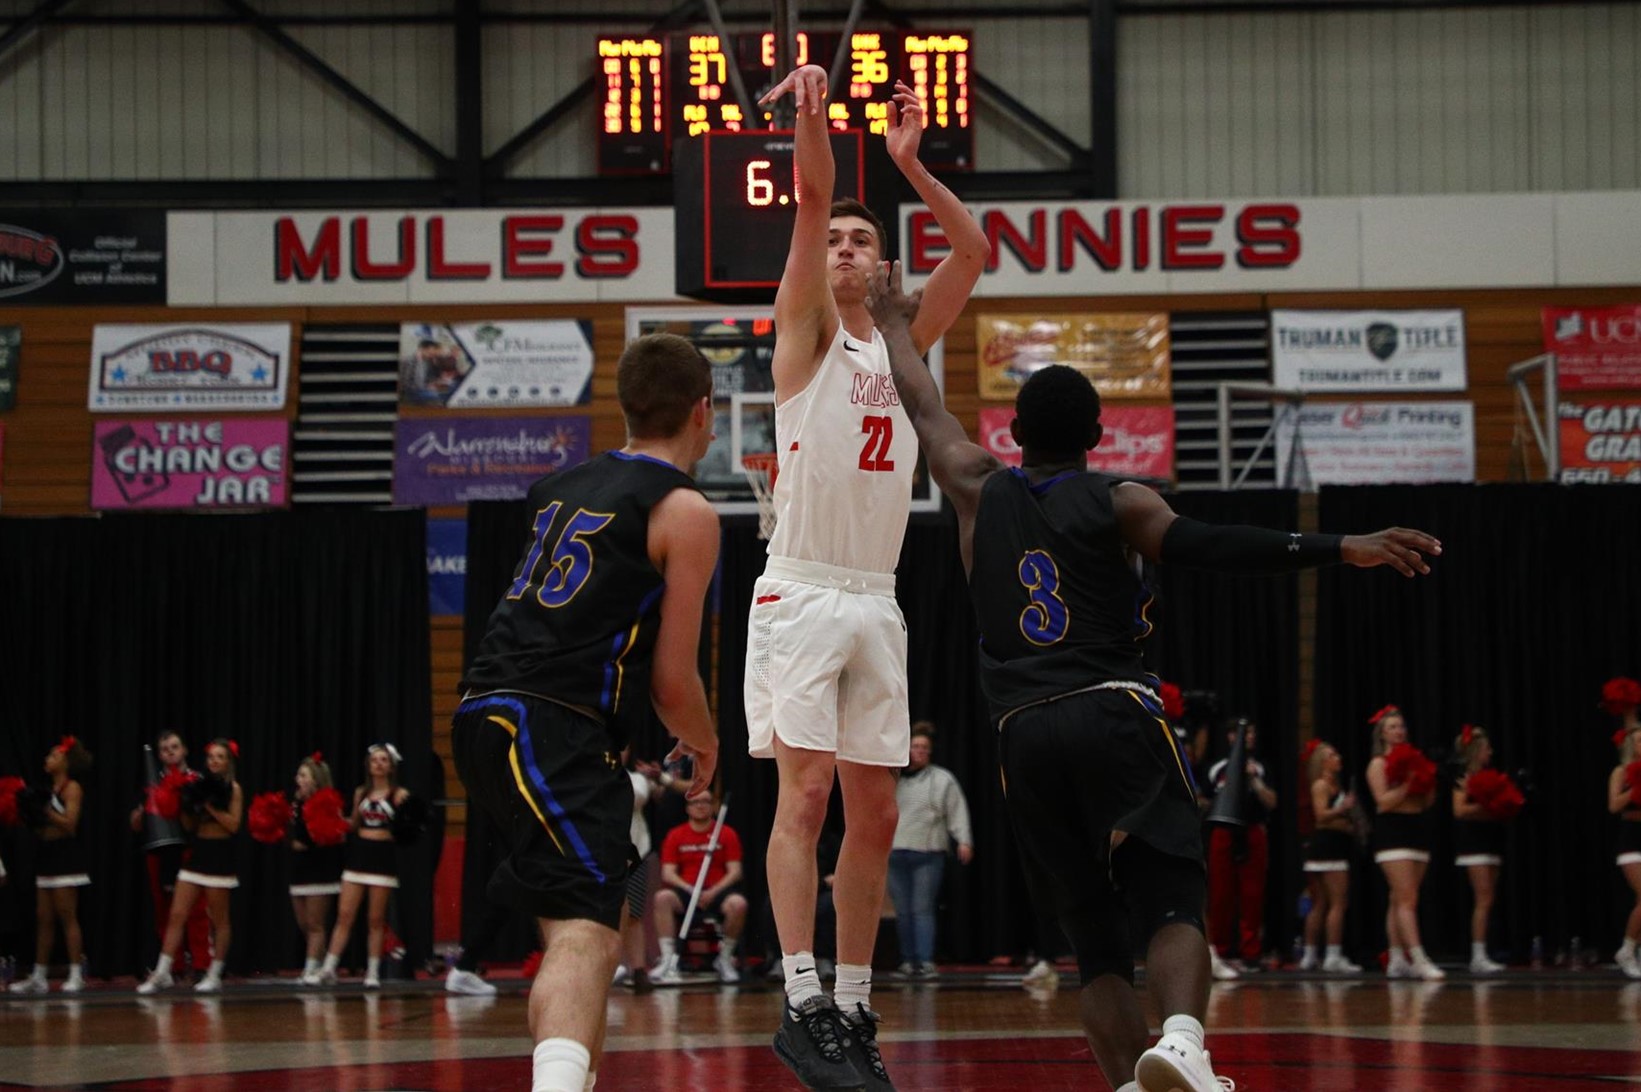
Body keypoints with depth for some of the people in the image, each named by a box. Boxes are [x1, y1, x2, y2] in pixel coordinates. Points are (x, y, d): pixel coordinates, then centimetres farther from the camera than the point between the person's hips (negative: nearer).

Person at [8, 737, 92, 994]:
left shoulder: (72, 788, -6)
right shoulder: (50, 789, 17)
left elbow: (69, 824, -16)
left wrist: (45, 809, -17)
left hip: (65, 854, -9)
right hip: (47, 854, 9)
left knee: (67, 917, -9)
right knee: (43, 919, 7)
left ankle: (76, 975, -7)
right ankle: (38, 977, 10)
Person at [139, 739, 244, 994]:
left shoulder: (233, 789, -1)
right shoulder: (200, 785, 11)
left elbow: (233, 824, -12)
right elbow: (189, 825, 12)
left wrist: (210, 805, -16)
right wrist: (188, 806, -5)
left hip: (219, 856, -5)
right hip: (196, 855, 5)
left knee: (219, 920, 3)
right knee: (177, 915, -2)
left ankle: (214, 975, 11)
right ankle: (162, 974, -2)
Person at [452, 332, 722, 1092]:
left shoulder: (568, 485, 20)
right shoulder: (684, 511, -2)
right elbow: (672, 680, -1)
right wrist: (705, 746, 18)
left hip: (489, 714, 9)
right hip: (553, 729, -9)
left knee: (582, 921, 29)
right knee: (586, 936, -21)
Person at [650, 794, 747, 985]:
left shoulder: (727, 834, 6)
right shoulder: (676, 836, 9)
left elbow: (735, 872, -1)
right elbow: (668, 873, 2)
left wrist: (713, 892, -16)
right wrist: (691, 890, -15)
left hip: (717, 892, -1)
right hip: (686, 892, 1)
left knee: (738, 904, -34)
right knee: (663, 897, -31)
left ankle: (725, 959, -12)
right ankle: (668, 961, -32)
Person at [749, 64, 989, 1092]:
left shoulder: (904, 346, 16)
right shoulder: (807, 334, 2)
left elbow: (973, 249, 10)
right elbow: (811, 203, -12)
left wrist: (911, 162, 4)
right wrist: (813, 117, -23)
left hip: (876, 604, 6)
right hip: (801, 595, -6)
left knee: (875, 816, 5)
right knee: (805, 793, -15)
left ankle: (854, 1009, 11)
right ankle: (803, 1002, -18)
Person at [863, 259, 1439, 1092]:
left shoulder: (980, 490, 15)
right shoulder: (1118, 503, 5)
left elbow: (923, 408, 31)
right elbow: (1206, 547, -12)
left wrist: (894, 325, 49)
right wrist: (1342, 550, -19)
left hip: (1024, 735, 3)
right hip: (1114, 717, -3)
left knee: (1095, 938, 8)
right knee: (1170, 906, -7)